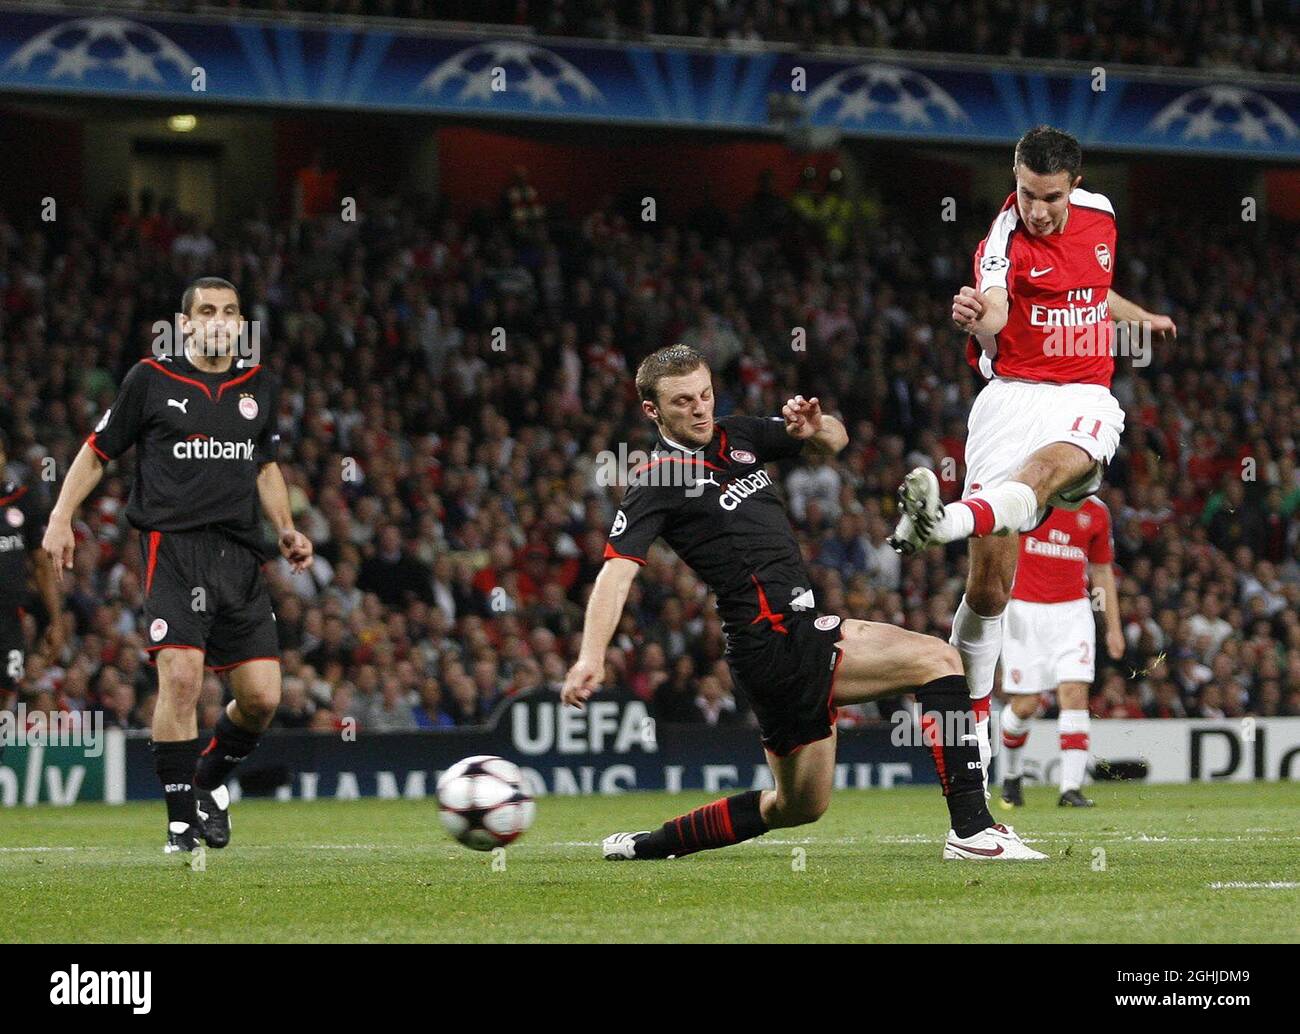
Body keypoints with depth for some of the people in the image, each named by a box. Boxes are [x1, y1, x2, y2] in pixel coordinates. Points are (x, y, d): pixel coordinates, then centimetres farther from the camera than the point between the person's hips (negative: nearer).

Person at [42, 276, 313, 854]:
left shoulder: (260, 387, 14)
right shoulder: (150, 381, 2)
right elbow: (98, 451, 9)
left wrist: (286, 530, 17)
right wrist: (61, 516, -1)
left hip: (240, 553, 4)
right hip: (173, 545, -4)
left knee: (262, 697, -3)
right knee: (181, 675, -21)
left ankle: (210, 782, 26)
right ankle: (181, 816, -11)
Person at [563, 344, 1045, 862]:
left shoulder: (735, 435, 15)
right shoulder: (658, 480, -7)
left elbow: (836, 439, 21)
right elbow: (617, 571, -18)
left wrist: (815, 427, -5)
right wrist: (590, 657, -33)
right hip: (774, 640, -9)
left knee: (798, 807, 18)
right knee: (937, 659, -16)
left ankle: (648, 844, 28)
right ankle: (972, 829, -19)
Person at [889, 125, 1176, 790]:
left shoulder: (1099, 216, 8)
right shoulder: (1005, 241, -9)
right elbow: (993, 319, -31)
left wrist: (1141, 318, 46)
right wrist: (975, 318, -54)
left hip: (1086, 398, 2)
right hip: (1015, 393, -2)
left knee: (1052, 467, -37)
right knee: (989, 578, -7)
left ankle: (951, 521, -66)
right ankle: (972, 715, 10)